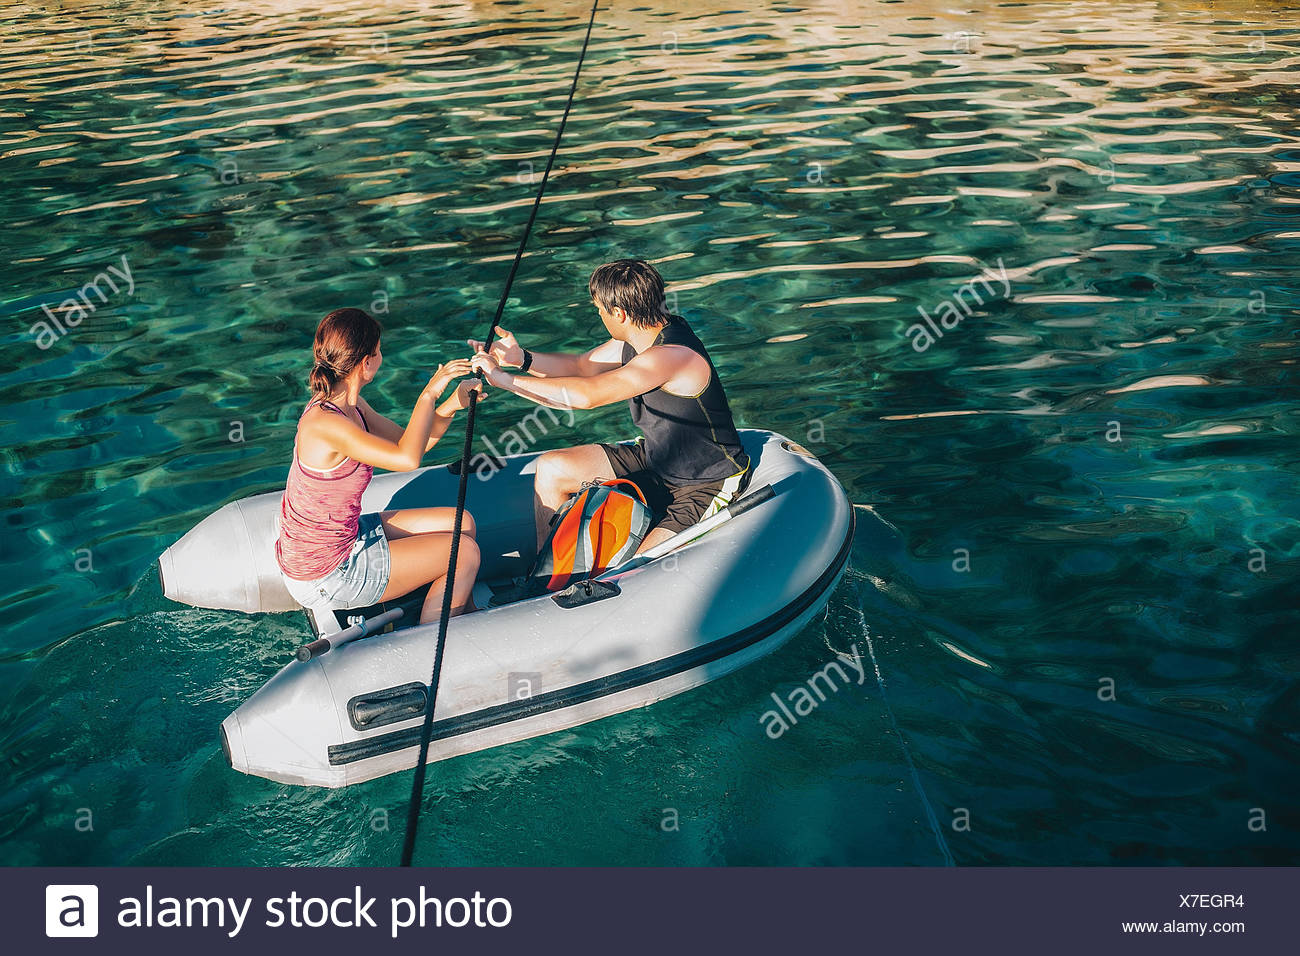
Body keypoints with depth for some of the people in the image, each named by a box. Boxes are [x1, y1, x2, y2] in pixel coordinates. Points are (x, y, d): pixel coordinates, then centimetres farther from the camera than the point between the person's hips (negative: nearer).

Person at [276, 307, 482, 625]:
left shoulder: (347, 405, 0)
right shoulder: (326, 423, -29)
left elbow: (408, 444, 9)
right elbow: (407, 460, -40)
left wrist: (452, 404, -6)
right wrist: (429, 394, -27)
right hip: (324, 579, -9)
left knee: (461, 523, 13)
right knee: (465, 553, -3)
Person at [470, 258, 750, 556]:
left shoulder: (673, 356, -33)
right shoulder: (640, 336, -4)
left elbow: (586, 395, -38)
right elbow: (581, 366, 10)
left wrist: (505, 378, -32)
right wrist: (523, 359, -7)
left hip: (709, 485, -9)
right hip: (655, 460, 9)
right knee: (551, 469, 5)